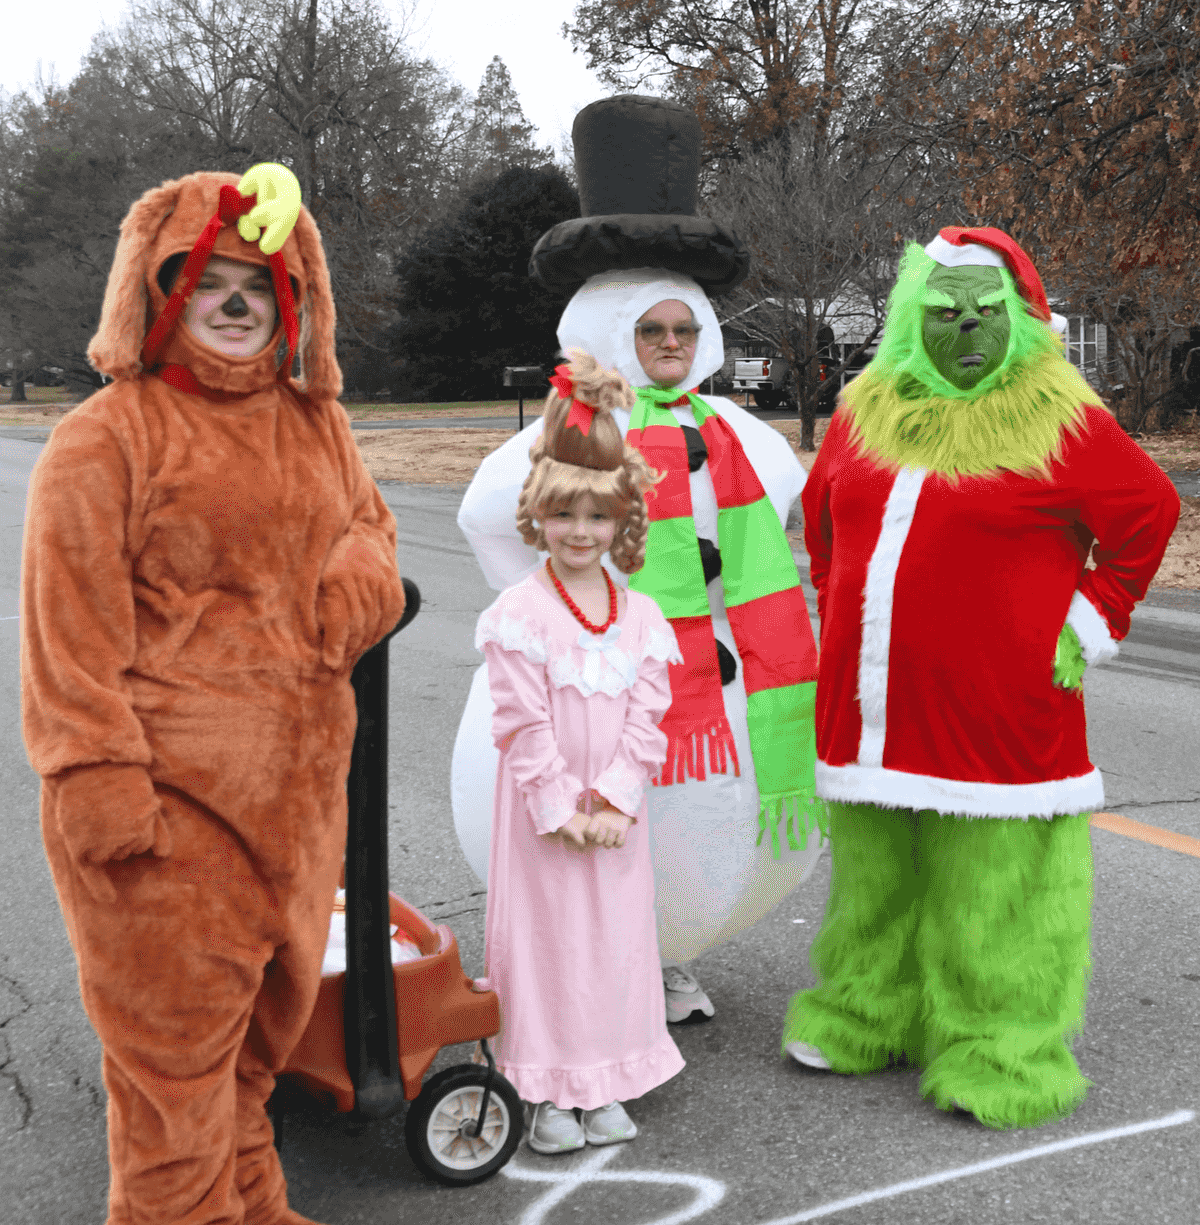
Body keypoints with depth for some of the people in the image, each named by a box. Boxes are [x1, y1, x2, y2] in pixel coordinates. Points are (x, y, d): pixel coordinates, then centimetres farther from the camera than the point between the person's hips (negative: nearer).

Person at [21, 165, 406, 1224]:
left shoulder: (316, 424, 12)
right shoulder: (105, 437, -8)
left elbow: (369, 523, 24)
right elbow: (71, 626, -11)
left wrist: (359, 581, -1)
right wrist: (99, 783, -16)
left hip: (296, 793, 7)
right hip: (169, 799, -6)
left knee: (266, 1013, 20)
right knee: (175, 1030, 3)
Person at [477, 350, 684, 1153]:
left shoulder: (642, 617, 2)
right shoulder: (519, 614, -9)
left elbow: (647, 718, -1)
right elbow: (525, 724, -12)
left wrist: (613, 802, -11)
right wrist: (563, 809, -15)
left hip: (615, 812, 4)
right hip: (541, 808, -4)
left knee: (616, 934, 11)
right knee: (544, 934, 5)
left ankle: (605, 1084, 27)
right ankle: (546, 1092, 19)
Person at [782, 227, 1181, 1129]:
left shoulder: (1060, 420, -4)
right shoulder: (865, 411, 9)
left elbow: (1149, 511, 1)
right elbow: (823, 520, 22)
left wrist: (1091, 622, -1)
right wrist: (840, 622, 17)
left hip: (999, 711, -5)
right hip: (871, 709, 5)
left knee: (995, 883, 1)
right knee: (874, 872, 17)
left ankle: (1002, 1053, 16)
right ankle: (870, 1014, 34)